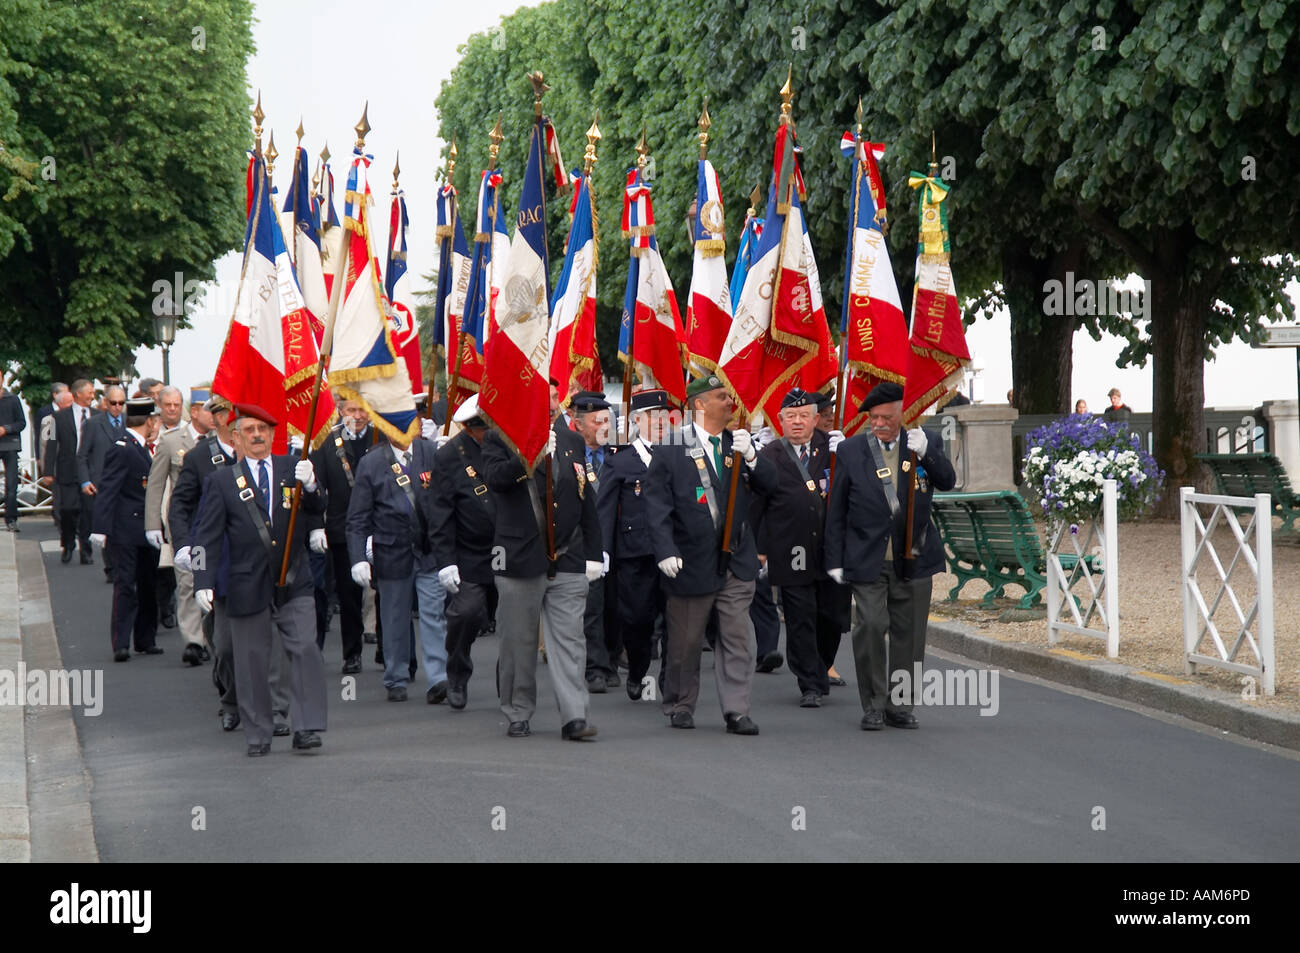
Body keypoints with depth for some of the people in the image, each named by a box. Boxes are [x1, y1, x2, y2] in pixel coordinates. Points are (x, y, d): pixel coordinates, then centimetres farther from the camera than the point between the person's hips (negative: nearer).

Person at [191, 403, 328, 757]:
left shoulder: (293, 468, 8)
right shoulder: (222, 481, 4)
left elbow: (317, 509, 2)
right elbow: (206, 537, 2)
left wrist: (310, 486, -20)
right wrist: (203, 582, -7)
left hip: (294, 584, 1)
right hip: (248, 587, 0)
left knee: (306, 650, -13)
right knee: (252, 662, 5)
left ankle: (306, 728, -8)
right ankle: (258, 735, 17)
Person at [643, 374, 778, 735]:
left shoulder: (738, 443, 10)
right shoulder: (671, 449, -4)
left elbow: (769, 485, 5)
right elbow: (657, 504, -7)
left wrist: (751, 457, -13)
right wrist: (665, 551, -16)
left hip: (736, 560, 3)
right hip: (692, 562, -3)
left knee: (737, 638, -1)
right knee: (685, 641, 7)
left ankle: (736, 711, 3)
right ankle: (680, 706, 23)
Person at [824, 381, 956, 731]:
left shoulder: (926, 442, 5)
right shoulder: (850, 451, 3)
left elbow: (947, 482, -9)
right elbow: (836, 509, 6)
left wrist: (926, 452, -26)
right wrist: (835, 559, 2)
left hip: (913, 558, 1)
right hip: (868, 558, -1)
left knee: (908, 633, 5)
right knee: (871, 627, -10)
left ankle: (900, 704, 16)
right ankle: (874, 705, 1)